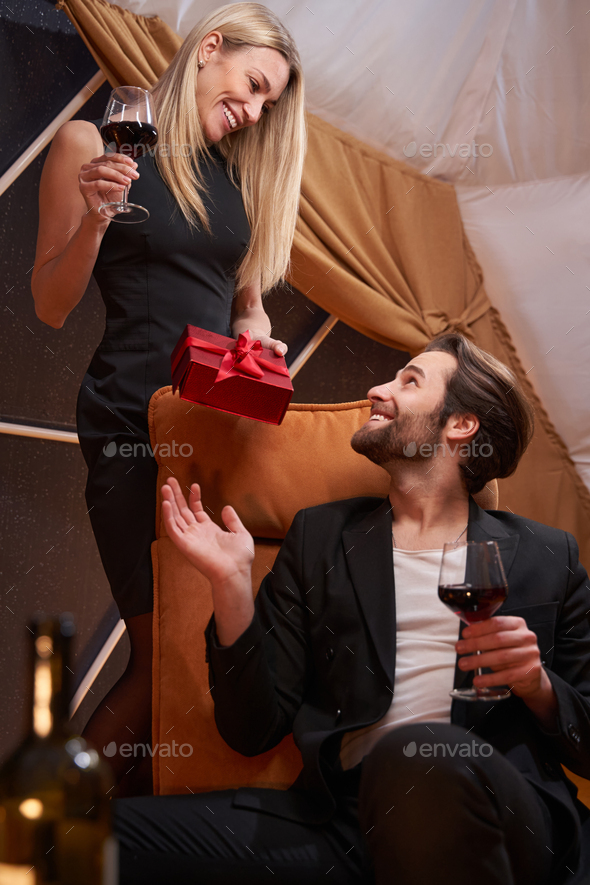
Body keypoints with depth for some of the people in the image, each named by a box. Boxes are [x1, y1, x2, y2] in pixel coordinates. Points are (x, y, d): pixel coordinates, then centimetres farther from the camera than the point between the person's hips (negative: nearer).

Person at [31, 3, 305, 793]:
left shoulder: (237, 172, 16)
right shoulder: (92, 144, 1)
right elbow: (52, 307, 1)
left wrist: (254, 330, 3)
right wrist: (94, 218, -15)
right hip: (131, 423, -5)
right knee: (163, 644, -8)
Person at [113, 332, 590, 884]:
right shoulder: (319, 536, 20)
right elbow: (253, 731, 12)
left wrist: (537, 687, -2)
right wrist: (231, 584, 0)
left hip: (501, 816, 0)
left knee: (413, 759, -39)